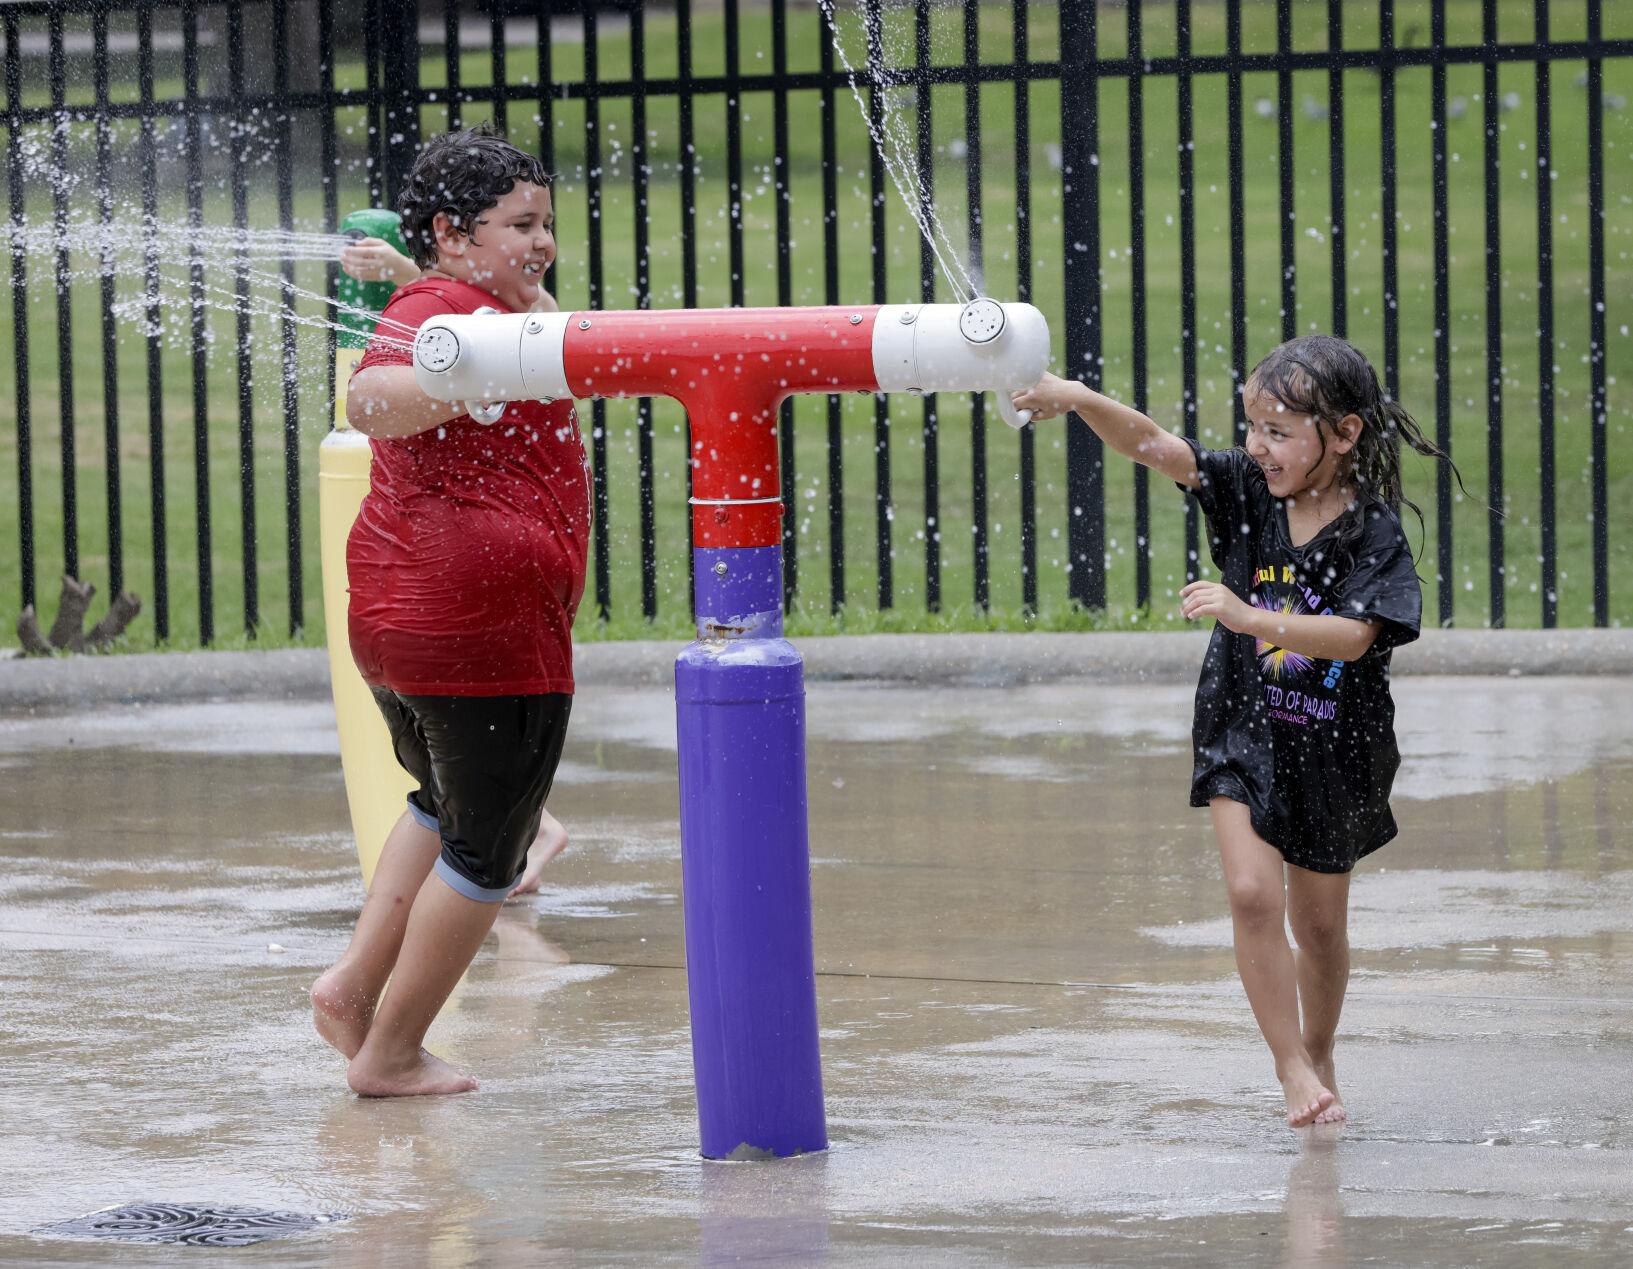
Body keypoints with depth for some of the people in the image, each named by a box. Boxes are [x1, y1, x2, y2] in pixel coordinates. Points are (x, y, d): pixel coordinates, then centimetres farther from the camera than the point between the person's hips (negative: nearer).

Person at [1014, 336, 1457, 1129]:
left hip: (1331, 751, -2)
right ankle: (1291, 1067, -7)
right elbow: (1152, 446, -14)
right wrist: (1079, 401, -31)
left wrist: (1248, 616, -40)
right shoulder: (1247, 491, -5)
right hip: (1243, 734, 2)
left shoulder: (1374, 532, -16)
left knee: (1320, 921, 13)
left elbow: (1353, 635, -29)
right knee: (1253, 893, -16)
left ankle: (1319, 1058, 36)